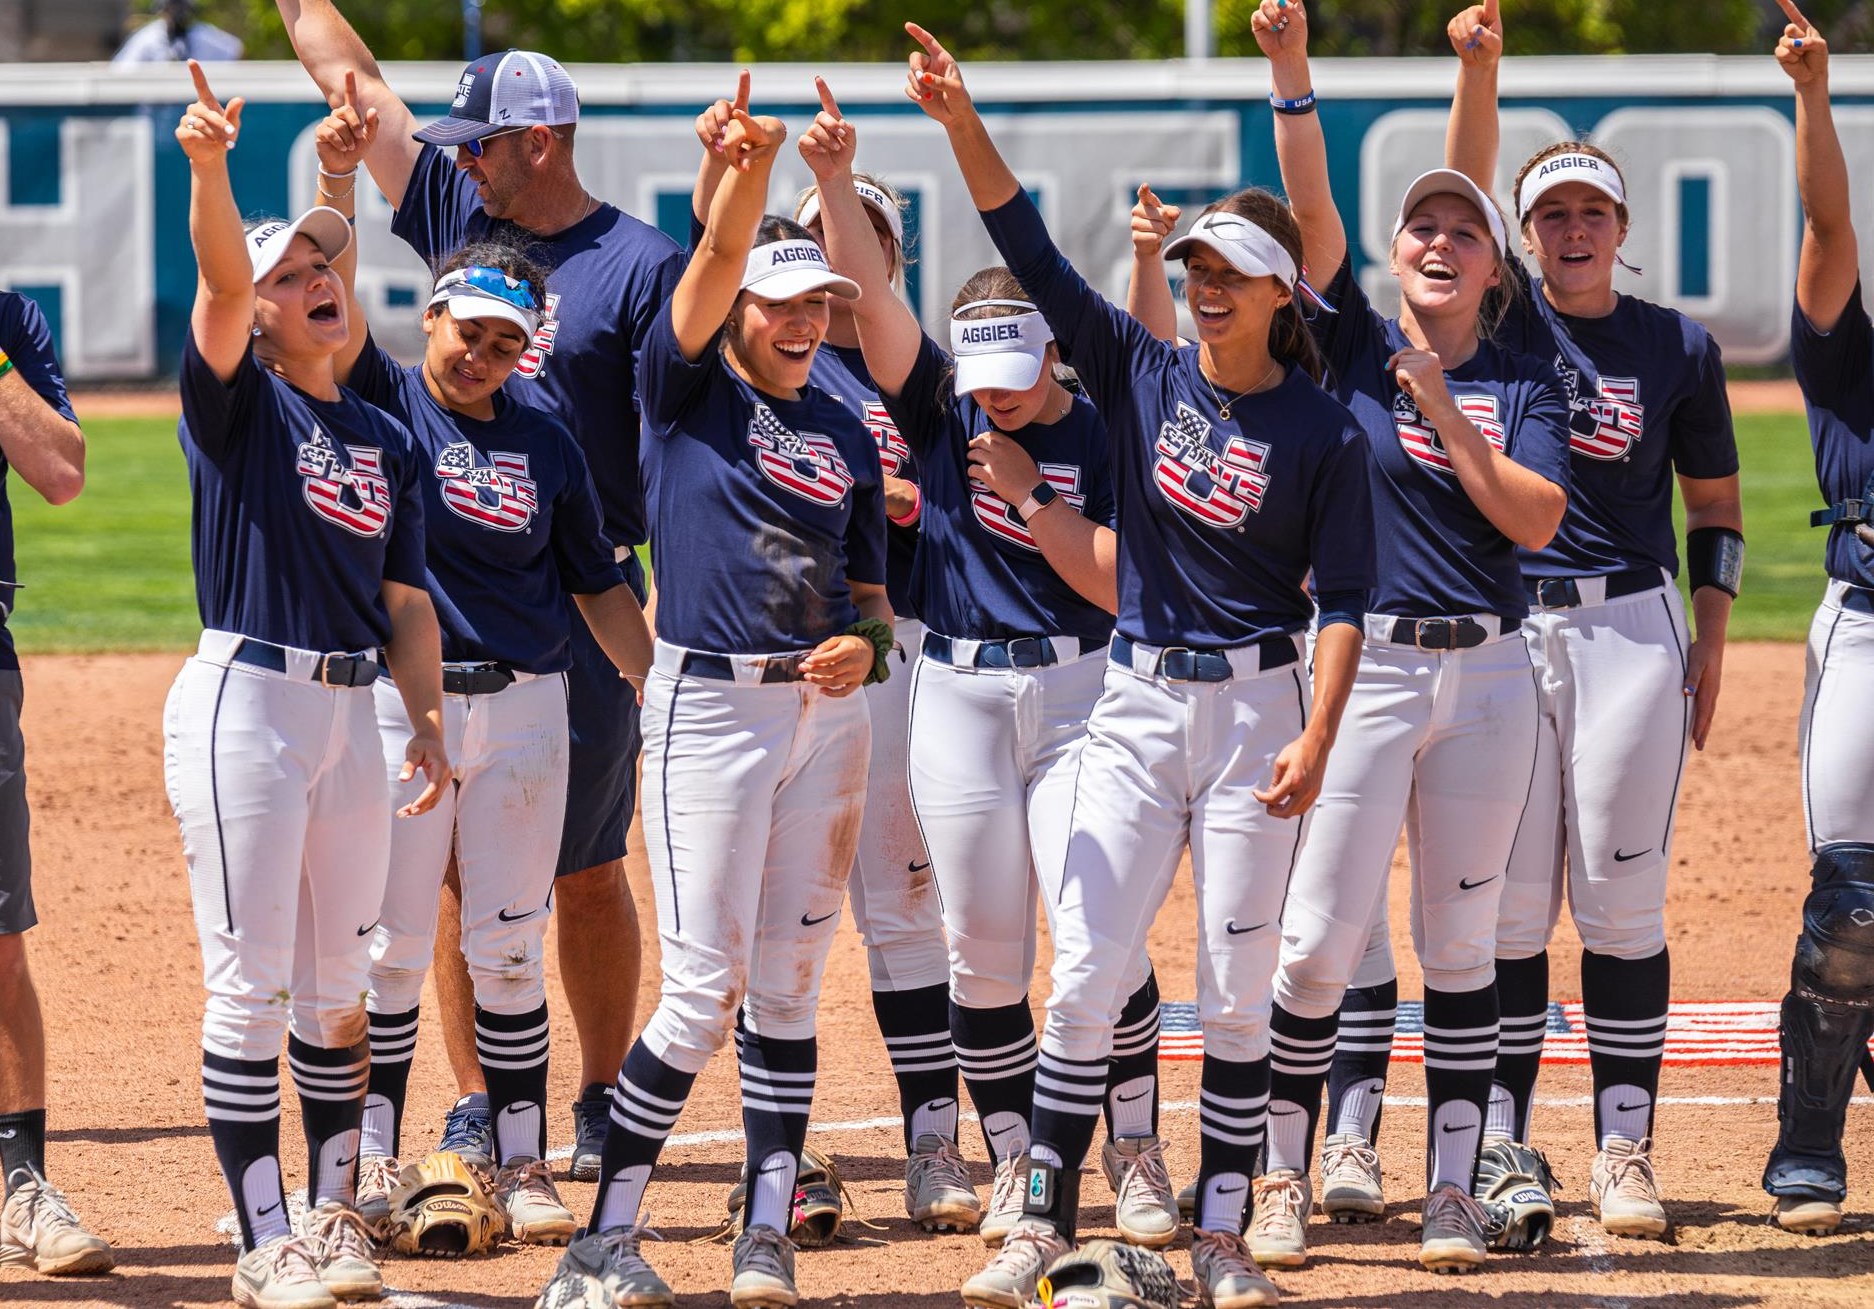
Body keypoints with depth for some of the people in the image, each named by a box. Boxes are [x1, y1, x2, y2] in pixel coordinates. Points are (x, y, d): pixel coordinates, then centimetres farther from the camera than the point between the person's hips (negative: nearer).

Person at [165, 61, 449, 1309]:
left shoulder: (386, 440, 13)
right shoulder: (239, 403, -3)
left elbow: (406, 596, 12)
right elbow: (220, 282, -21)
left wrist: (428, 720, -1)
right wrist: (208, 167, -38)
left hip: (351, 708, 6)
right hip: (246, 698, -6)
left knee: (338, 983, 12)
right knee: (253, 982, -4)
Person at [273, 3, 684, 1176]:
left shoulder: (640, 264, -5)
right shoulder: (459, 214, 10)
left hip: (585, 606, -4)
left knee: (587, 871, 3)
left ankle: (604, 1110, 14)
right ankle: (475, 1113, 8)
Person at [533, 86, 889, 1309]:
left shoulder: (845, 435, 13)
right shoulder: (688, 390, 1)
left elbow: (872, 597, 16)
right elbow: (715, 265, -16)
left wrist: (864, 646, -7)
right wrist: (748, 169, -32)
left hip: (828, 709, 5)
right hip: (710, 702, -5)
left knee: (787, 984, 5)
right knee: (706, 986, -9)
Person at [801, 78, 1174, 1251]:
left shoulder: (1099, 438, -1)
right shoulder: (941, 410, 4)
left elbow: (1117, 585, -9)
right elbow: (869, 293, -7)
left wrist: (1029, 494, -14)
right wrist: (837, 183, -20)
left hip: (1076, 692, -2)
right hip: (959, 698, 2)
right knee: (984, 947, 4)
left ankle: (1136, 1155, 1)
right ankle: (1016, 1165, 14)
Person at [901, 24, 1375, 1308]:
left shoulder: (1324, 430, -3)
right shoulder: (1143, 376, 4)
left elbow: (1346, 598, -4)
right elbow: (1034, 252, -3)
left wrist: (1316, 738, -14)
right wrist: (962, 123, -14)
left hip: (1258, 704, -2)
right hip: (1138, 704, 2)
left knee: (1236, 988, 1)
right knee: (1086, 972, -3)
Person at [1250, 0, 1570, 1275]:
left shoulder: (1524, 383, 7)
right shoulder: (1357, 348, 5)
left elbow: (1536, 517, -8)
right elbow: (1312, 213, -8)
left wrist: (1442, 410, -14)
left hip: (1487, 677, 1)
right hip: (1364, 665, -1)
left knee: (1462, 943, 6)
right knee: (1319, 939, -5)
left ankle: (1455, 1189, 11)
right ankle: (1288, 1175, 6)